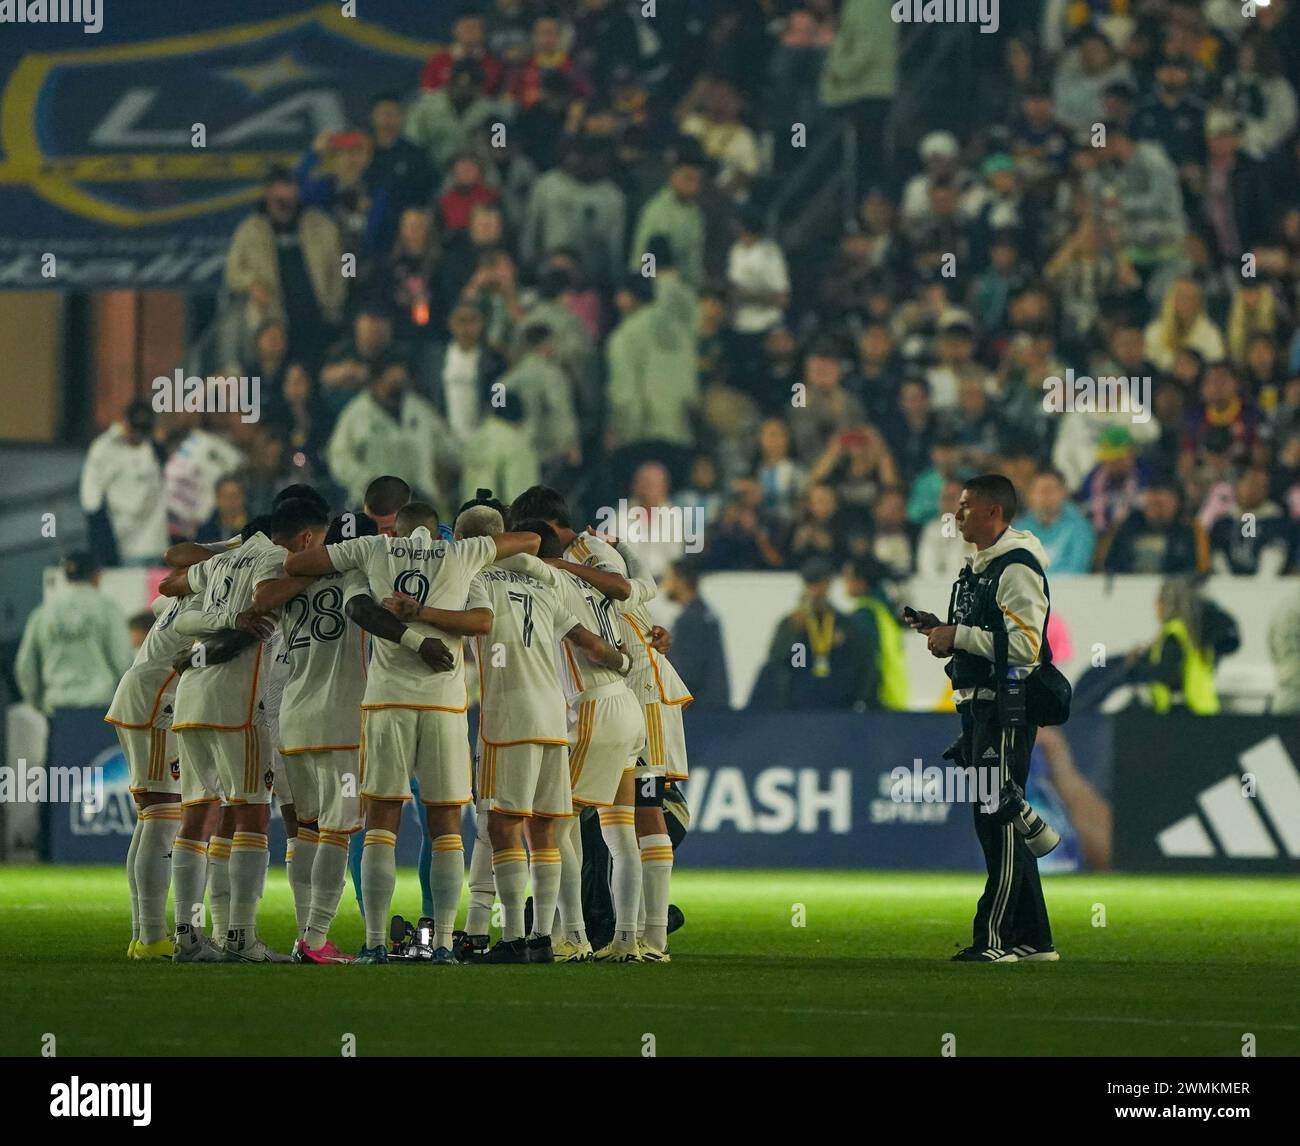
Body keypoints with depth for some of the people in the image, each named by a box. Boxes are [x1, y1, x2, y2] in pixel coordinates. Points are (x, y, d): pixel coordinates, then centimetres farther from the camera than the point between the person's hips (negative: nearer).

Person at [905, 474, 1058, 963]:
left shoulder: (1017, 568, -13)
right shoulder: (977, 568, 19)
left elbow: (1024, 645, -21)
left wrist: (958, 635, -16)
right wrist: (941, 631, 9)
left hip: (1007, 711, -11)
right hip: (978, 707, 11)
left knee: (1000, 822, -10)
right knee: (995, 825, 12)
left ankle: (993, 938, -10)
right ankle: (1032, 939, 17)